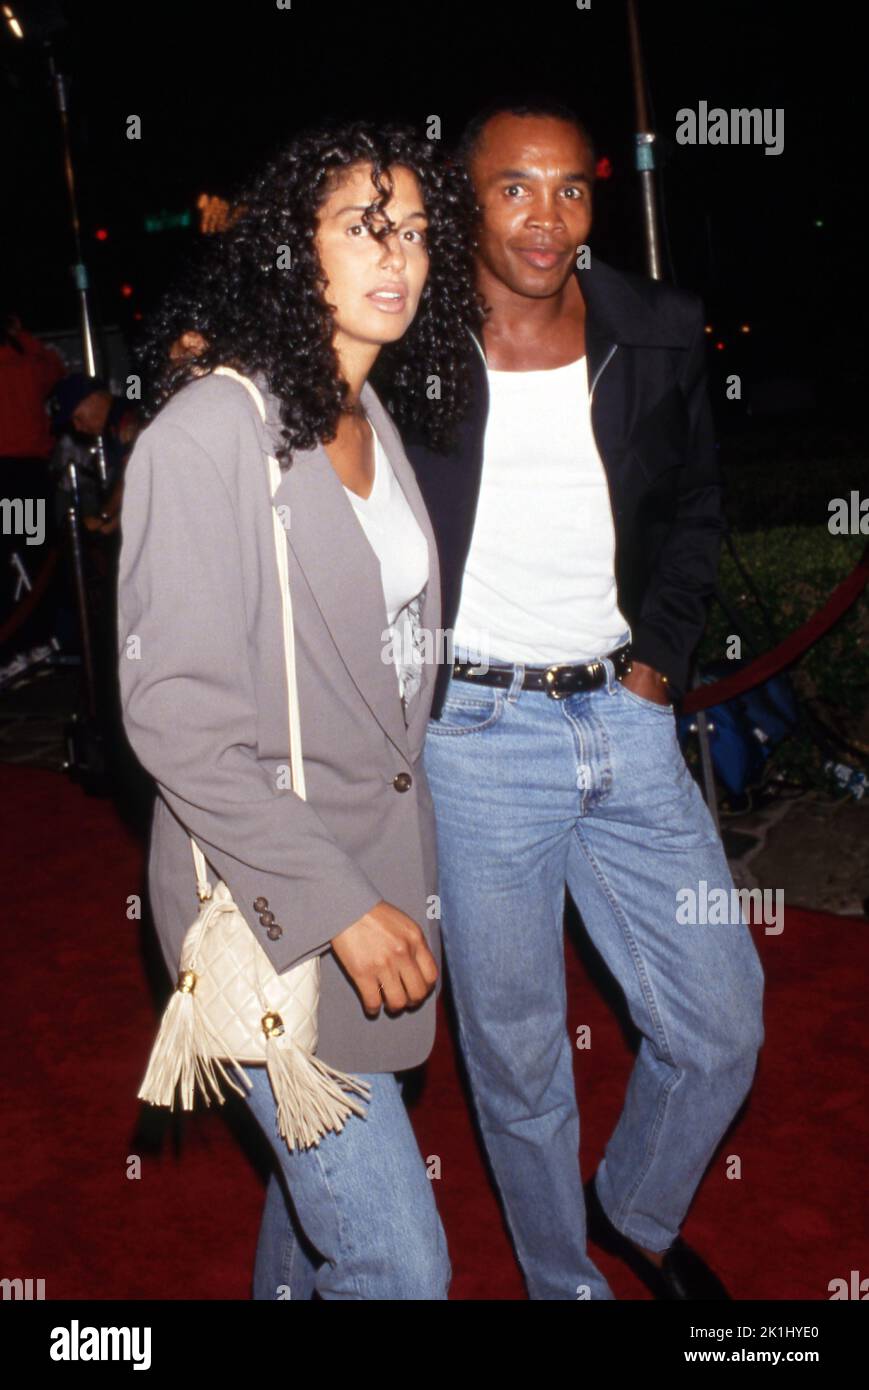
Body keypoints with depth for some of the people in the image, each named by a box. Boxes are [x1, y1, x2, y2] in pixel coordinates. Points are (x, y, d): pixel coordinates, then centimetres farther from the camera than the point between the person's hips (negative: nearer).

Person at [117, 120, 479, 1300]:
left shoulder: (373, 423, 9)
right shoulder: (210, 429, -16)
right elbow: (175, 716, -20)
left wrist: (395, 881, 15)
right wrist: (338, 902, -20)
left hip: (383, 870, 8)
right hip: (272, 897, -7)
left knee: (328, 1178, 22)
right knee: (401, 1262, -2)